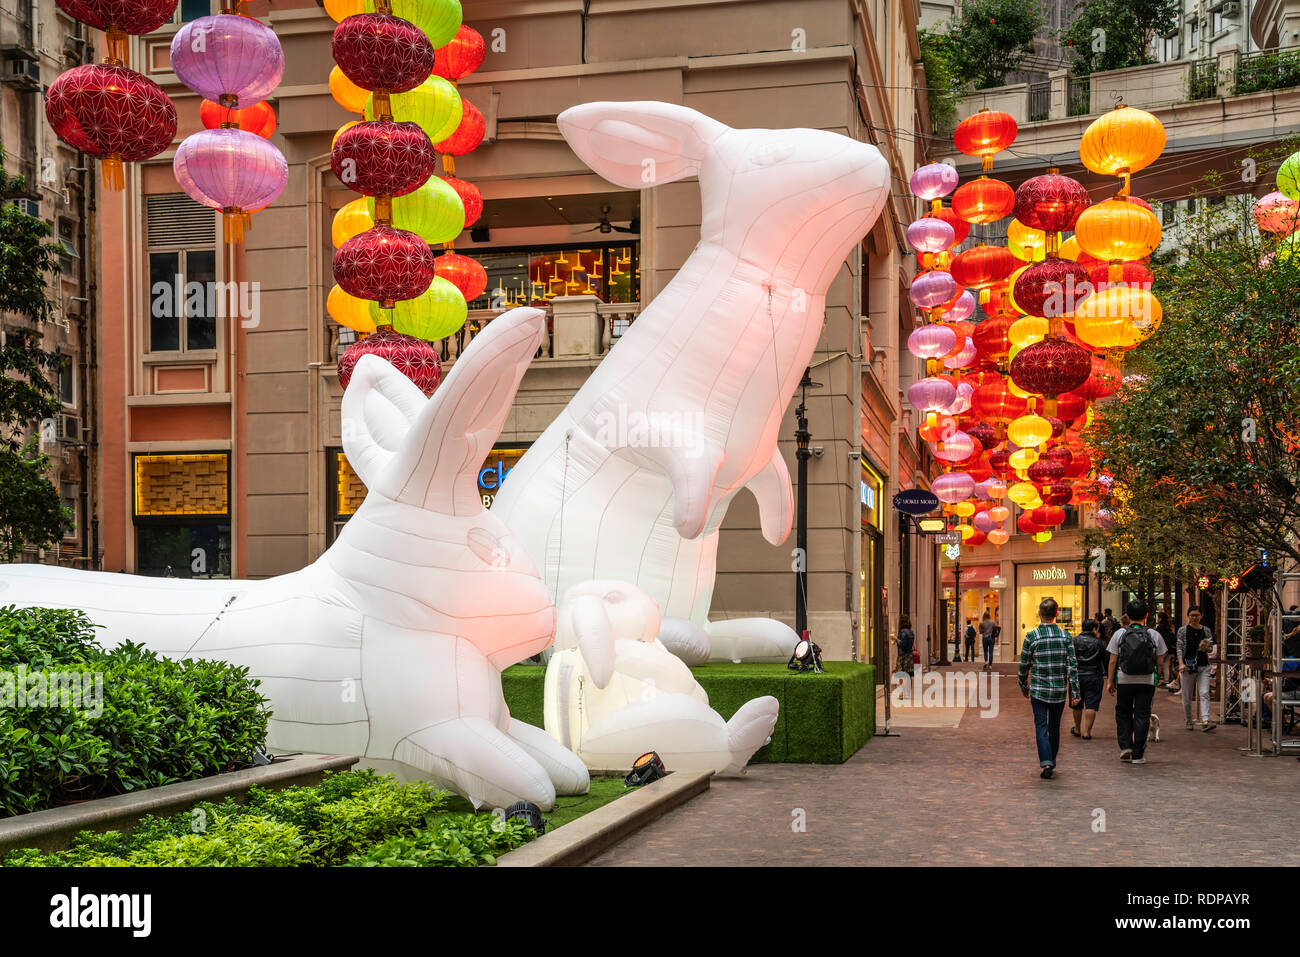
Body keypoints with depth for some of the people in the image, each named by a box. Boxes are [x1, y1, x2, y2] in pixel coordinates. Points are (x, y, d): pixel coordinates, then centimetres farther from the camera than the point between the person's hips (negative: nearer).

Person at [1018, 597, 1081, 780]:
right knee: (1055, 727, 15)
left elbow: (1024, 666, 0)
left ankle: (1046, 763, -14)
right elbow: (1072, 666, -5)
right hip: (1059, 690, 2)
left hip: (1038, 690, -2)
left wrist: (1024, 687, 15)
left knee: (1041, 727, 0)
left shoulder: (1031, 637, -7)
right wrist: (1074, 692, -2)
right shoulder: (1065, 636, -2)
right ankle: (1052, 762, 25)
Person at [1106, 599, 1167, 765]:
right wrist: (1157, 679, 18)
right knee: (1142, 715, 5)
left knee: (1123, 713, 17)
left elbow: (1113, 661, -1)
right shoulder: (1154, 635, -1)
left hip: (1124, 681, 0)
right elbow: (1159, 660, 3)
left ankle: (1125, 746, 6)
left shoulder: (1119, 634, -2)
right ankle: (1138, 754, 5)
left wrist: (1110, 680, 7)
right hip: (1147, 681, 0)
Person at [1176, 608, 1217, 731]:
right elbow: (1179, 648, -2)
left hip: (1204, 667, 1)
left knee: (1204, 694, -12)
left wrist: (1206, 647, -11)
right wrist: (1181, 663, -16)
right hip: (1188, 666, -1)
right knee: (1187, 697, 5)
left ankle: (1205, 722, -19)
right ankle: (1189, 721, 20)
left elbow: (1211, 649, 13)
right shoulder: (1183, 630, 3)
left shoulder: (1206, 630, 9)